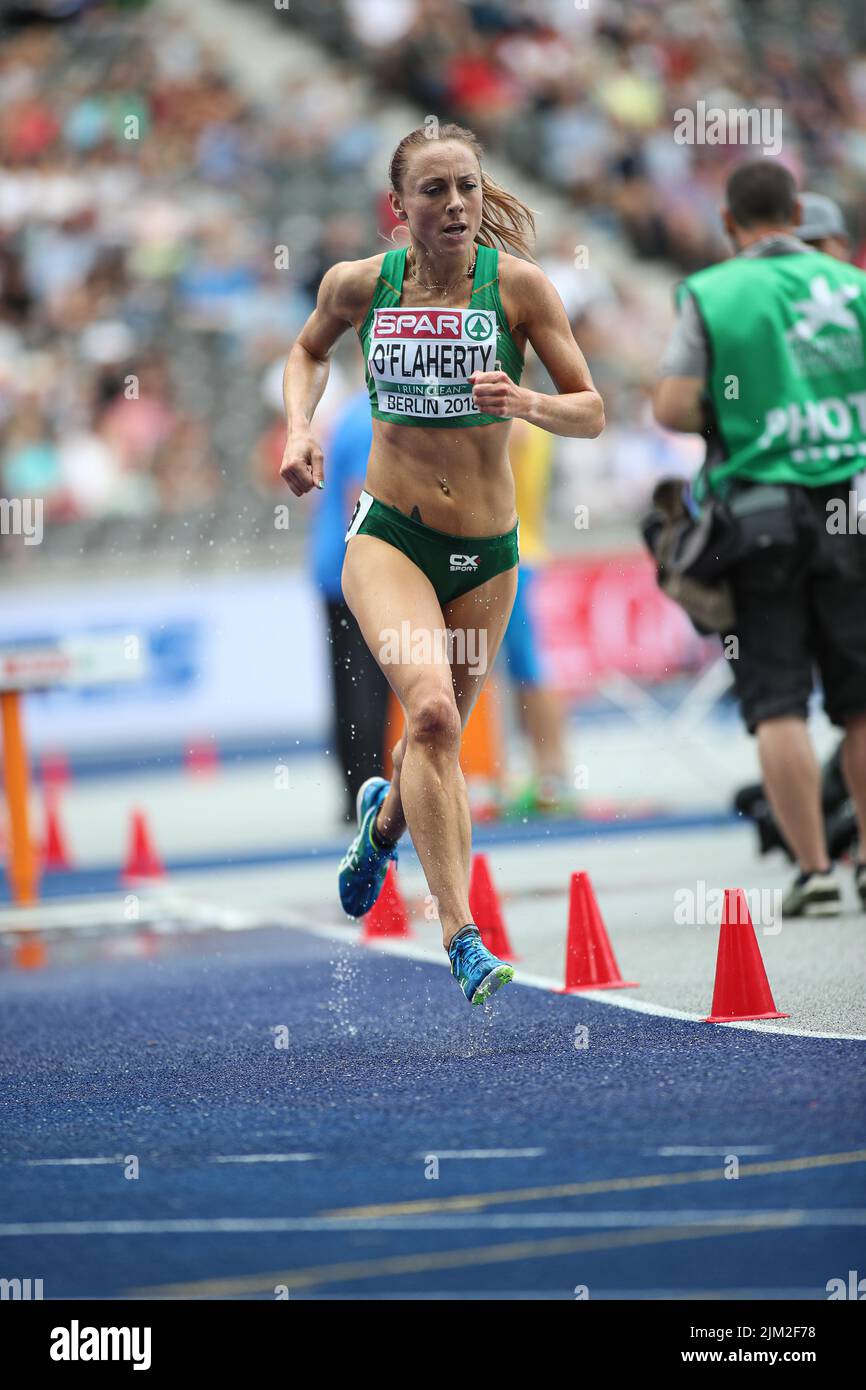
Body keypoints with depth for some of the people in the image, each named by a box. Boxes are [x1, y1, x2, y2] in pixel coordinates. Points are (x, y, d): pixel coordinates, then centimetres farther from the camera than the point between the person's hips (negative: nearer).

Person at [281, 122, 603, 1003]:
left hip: (488, 551, 2)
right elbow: (308, 350, 19)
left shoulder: (518, 284, -8)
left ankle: (384, 818, 54)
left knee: (442, 733, 16)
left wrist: (523, 401, -24)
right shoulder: (359, 283, -4)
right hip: (388, 536, -2)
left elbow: (591, 413, -4)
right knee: (431, 710, -25)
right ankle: (462, 938, -25)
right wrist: (298, 428, 1)